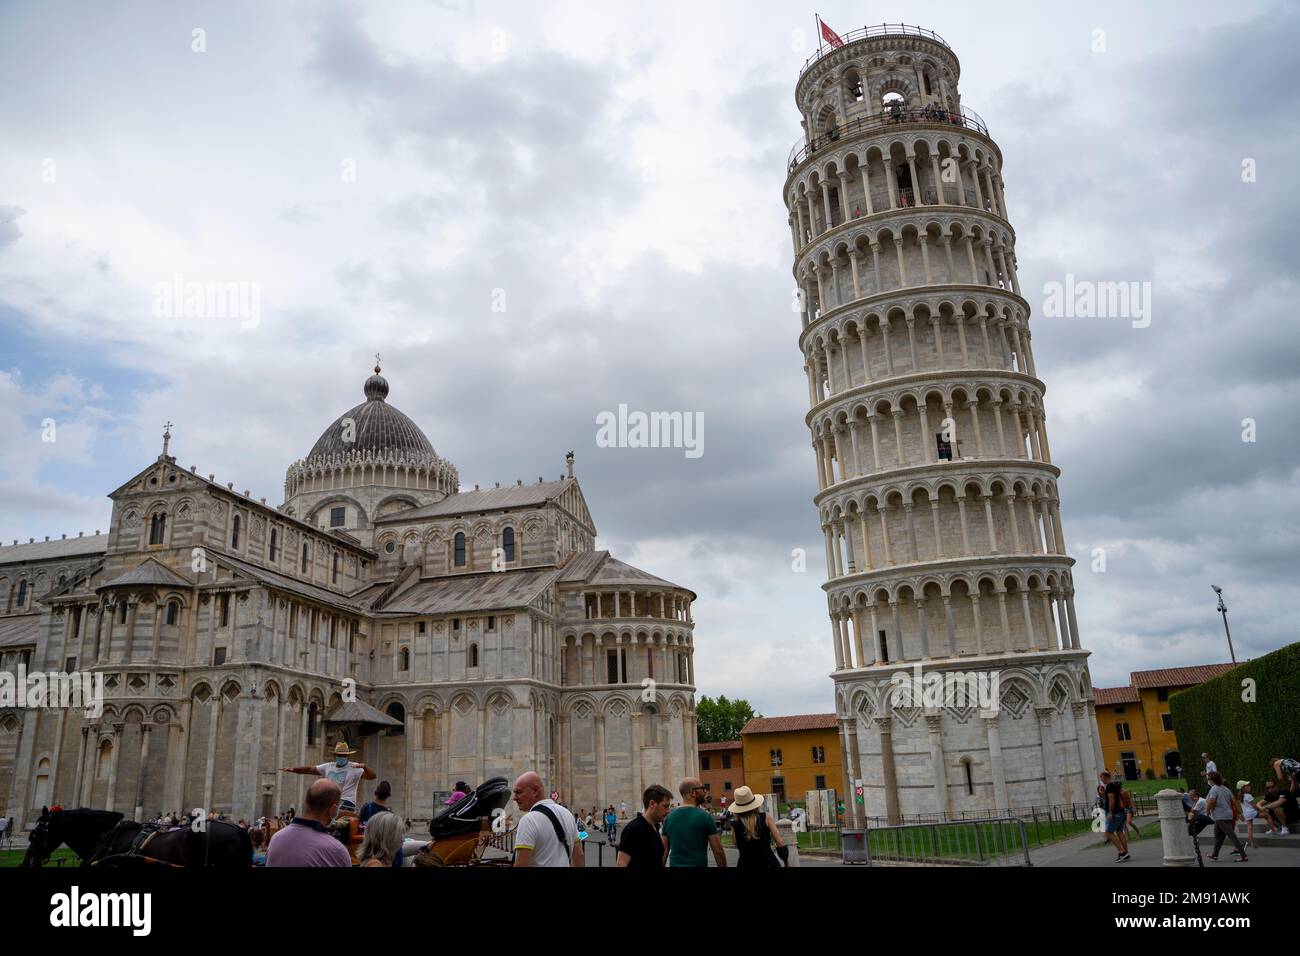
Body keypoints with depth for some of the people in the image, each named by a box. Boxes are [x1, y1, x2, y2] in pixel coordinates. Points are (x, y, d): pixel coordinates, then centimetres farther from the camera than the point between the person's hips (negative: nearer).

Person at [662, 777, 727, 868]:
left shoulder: (669, 817, 3)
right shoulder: (705, 816, -8)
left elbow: (664, 850, 6)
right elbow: (718, 851, -7)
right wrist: (723, 867, 3)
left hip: (674, 864, 5)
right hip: (698, 864, -4)